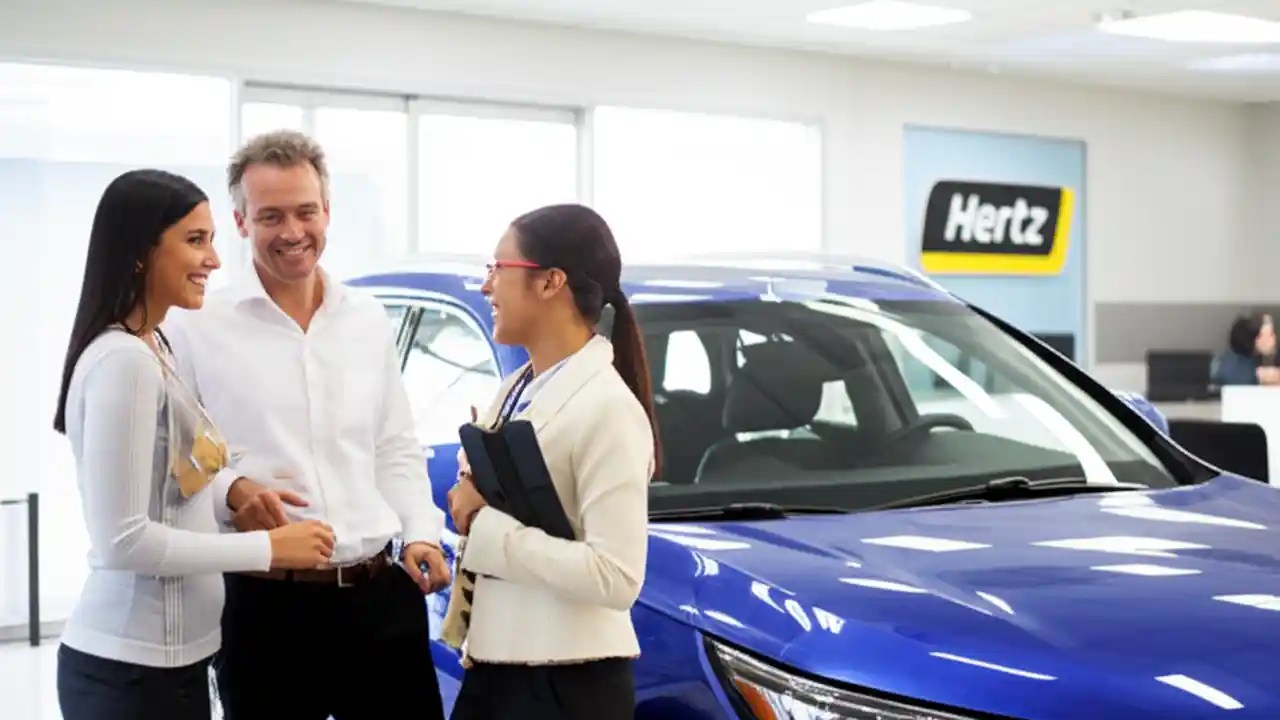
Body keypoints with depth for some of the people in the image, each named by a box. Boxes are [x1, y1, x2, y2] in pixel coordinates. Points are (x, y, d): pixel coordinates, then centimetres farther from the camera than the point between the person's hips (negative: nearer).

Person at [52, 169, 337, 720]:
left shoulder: (151, 349, 11)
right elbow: (122, 541, -21)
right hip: (132, 667, -9)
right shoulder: (123, 361, -18)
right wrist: (267, 548, -16)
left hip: (164, 656, 9)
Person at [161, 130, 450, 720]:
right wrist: (231, 490, -19)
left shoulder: (369, 321, 11)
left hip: (383, 594, 4)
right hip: (266, 606, -4)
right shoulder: (198, 328, -3)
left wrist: (420, 534, 3)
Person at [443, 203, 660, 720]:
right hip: (492, 666, 8)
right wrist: (469, 501, -4)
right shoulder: (518, 389, 9)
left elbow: (616, 576, -23)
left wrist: (487, 527, -18)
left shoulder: (607, 407, -16)